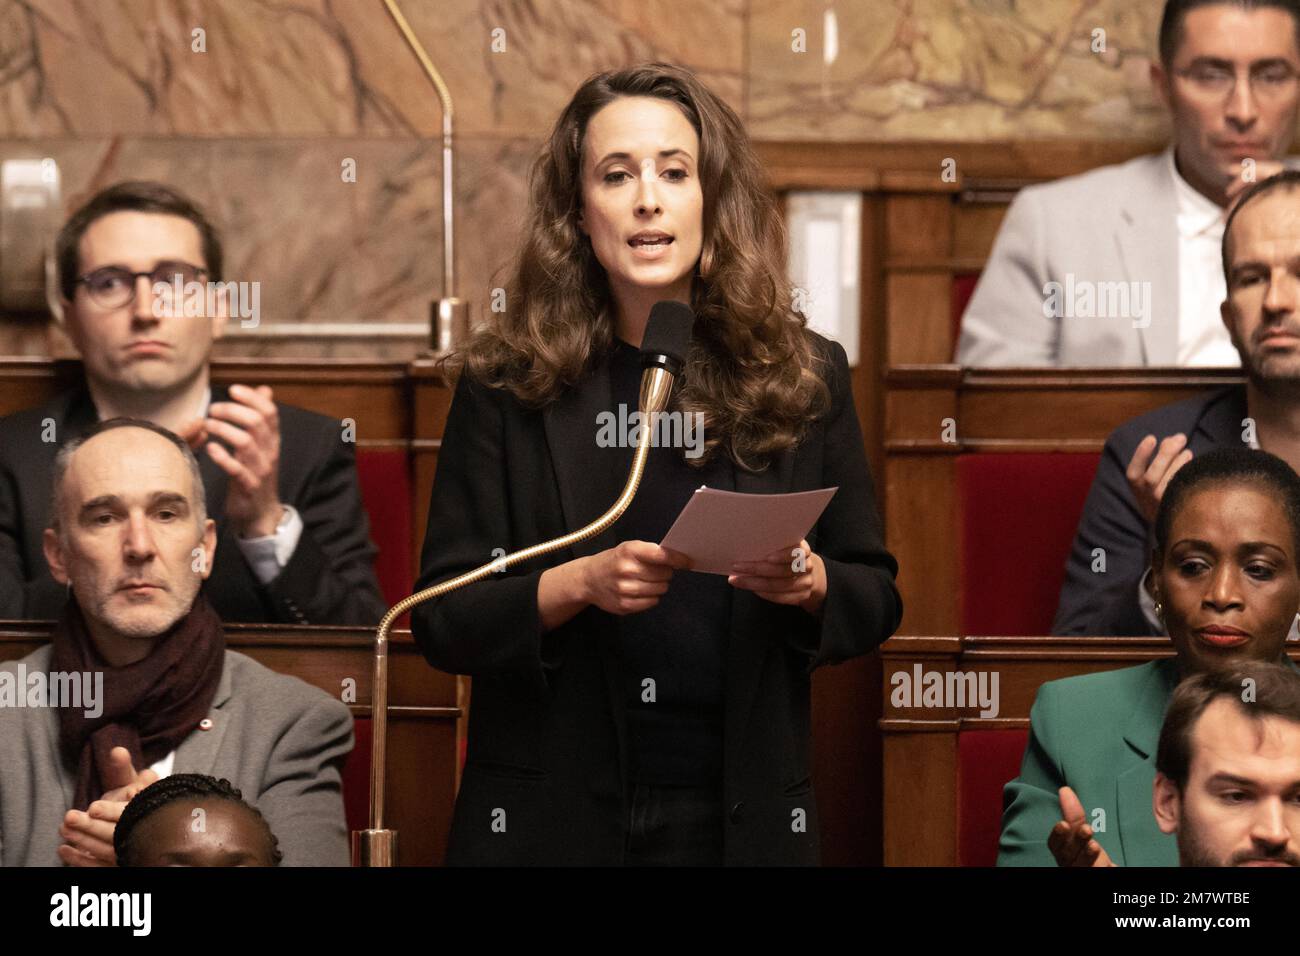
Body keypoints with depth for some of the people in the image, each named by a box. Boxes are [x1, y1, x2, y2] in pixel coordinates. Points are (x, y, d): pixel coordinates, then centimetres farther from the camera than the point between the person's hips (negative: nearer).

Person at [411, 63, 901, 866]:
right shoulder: (508, 386, -2)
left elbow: (877, 600, 7)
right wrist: (578, 585, -20)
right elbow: (443, 621, -3)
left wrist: (811, 583, -14)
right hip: (552, 822, -1)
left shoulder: (805, 377, 2)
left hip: (743, 820, 1)